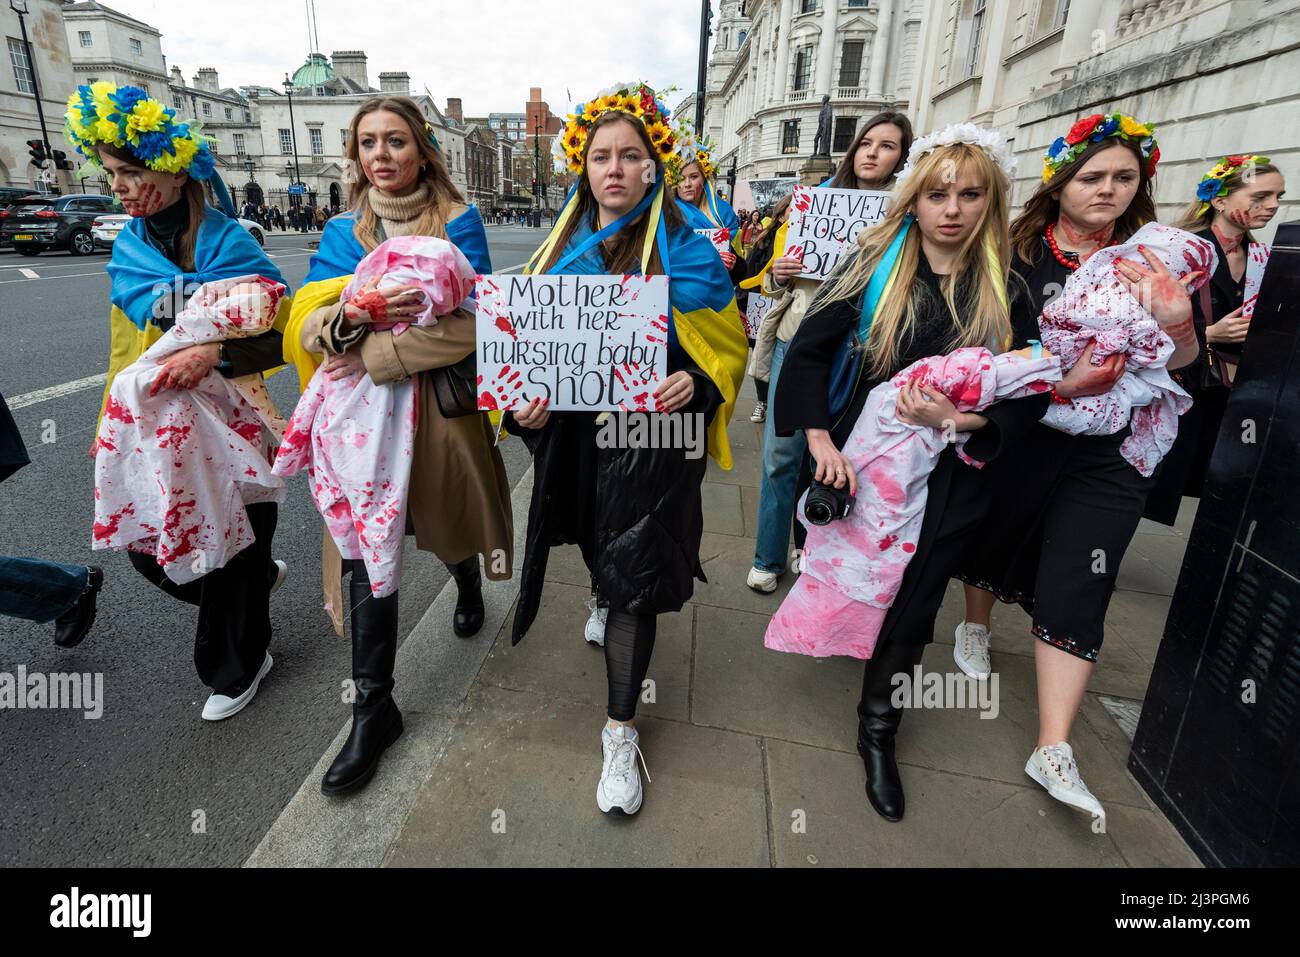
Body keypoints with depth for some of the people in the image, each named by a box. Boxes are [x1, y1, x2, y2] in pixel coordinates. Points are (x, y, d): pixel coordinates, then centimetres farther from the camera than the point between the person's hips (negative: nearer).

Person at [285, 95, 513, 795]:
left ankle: (468, 584, 55)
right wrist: (354, 311, -23)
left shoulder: (457, 223, -3)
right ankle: (373, 707, 10)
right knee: (365, 549, -2)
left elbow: (466, 324, -15)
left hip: (442, 403, -2)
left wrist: (371, 356, -18)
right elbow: (306, 328, -1)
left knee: (449, 521, 17)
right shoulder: (341, 233, 8)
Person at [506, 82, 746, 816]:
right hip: (574, 433, 5)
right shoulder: (562, 251, 6)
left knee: (633, 577, -2)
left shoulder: (685, 251, -6)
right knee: (599, 547, 24)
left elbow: (728, 345, -3)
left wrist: (696, 383, -24)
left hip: (651, 436, -4)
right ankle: (610, 604, 60)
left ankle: (622, 728, 13)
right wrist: (525, 400, -7)